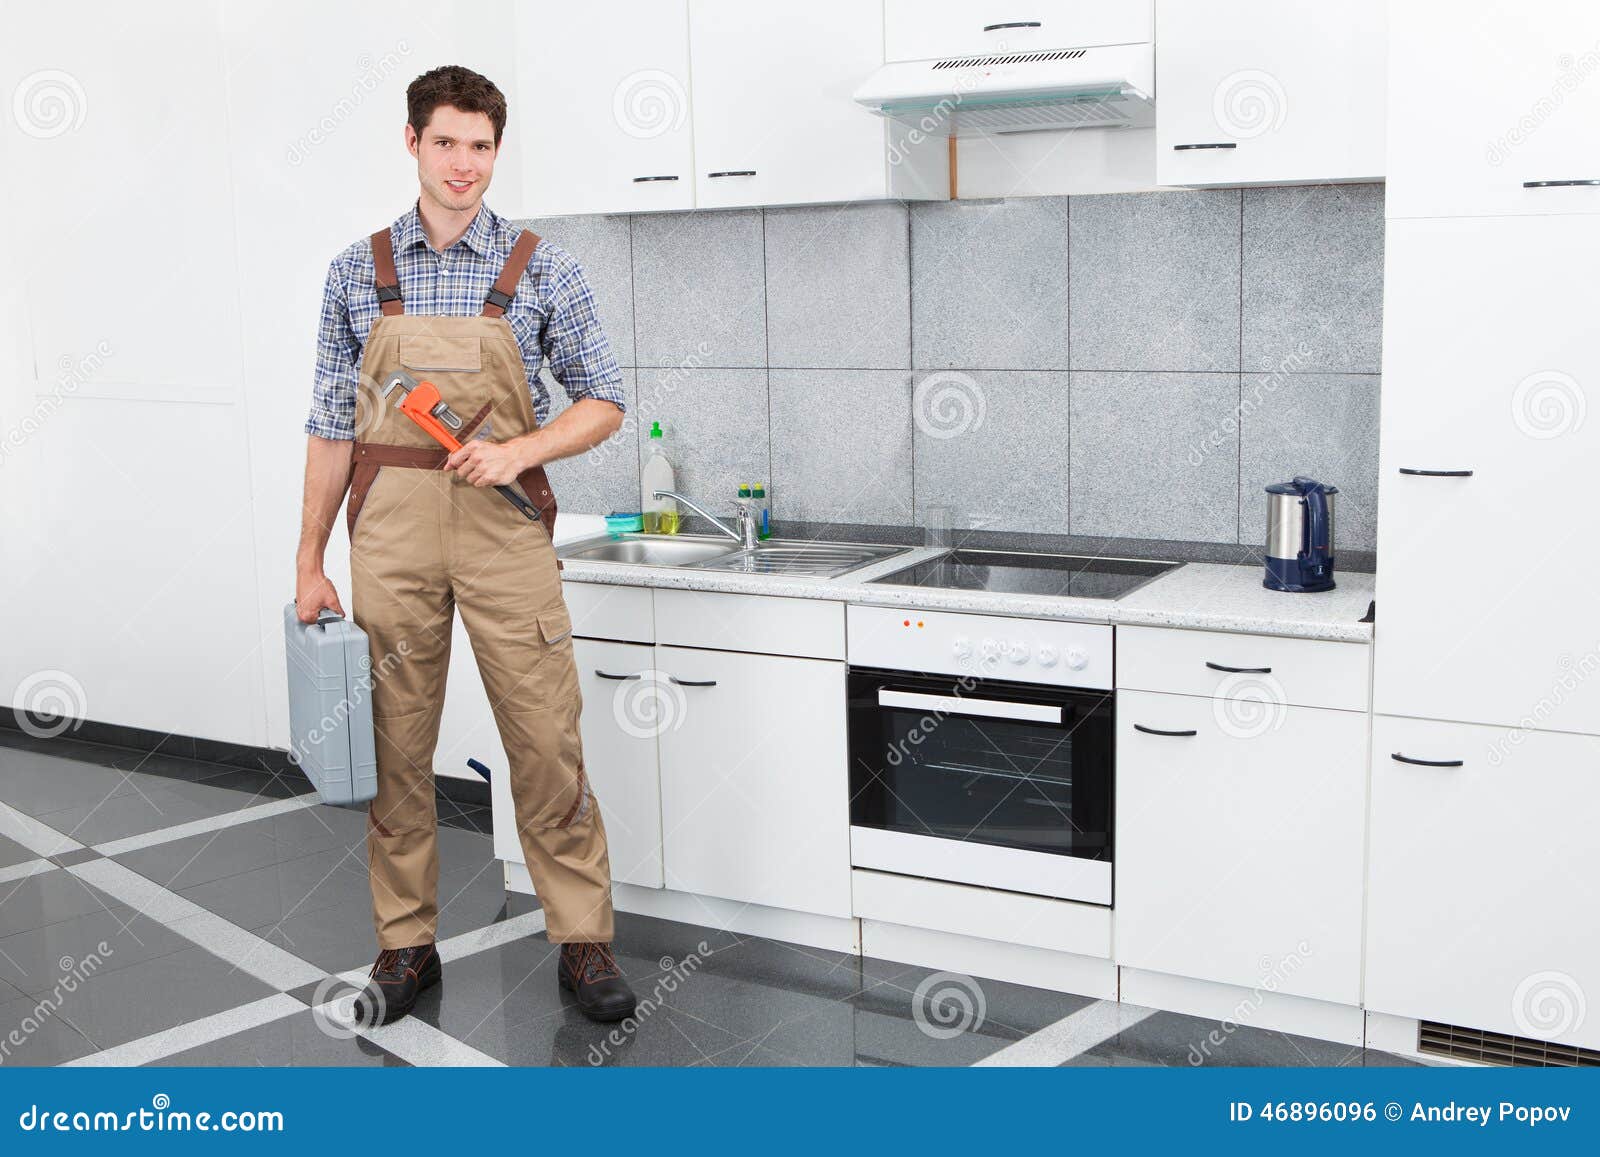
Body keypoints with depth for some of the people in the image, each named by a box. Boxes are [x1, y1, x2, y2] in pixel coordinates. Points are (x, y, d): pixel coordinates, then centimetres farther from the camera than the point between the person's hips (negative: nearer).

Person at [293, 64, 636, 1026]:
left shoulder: (542, 269, 3)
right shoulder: (359, 272, 8)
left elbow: (604, 404, 5)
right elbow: (333, 425, 9)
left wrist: (518, 452, -13)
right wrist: (312, 562, 7)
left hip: (504, 525, -1)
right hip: (390, 528, 2)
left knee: (548, 744, -1)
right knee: (396, 747, 7)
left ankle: (585, 944, 11)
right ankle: (407, 946, 20)